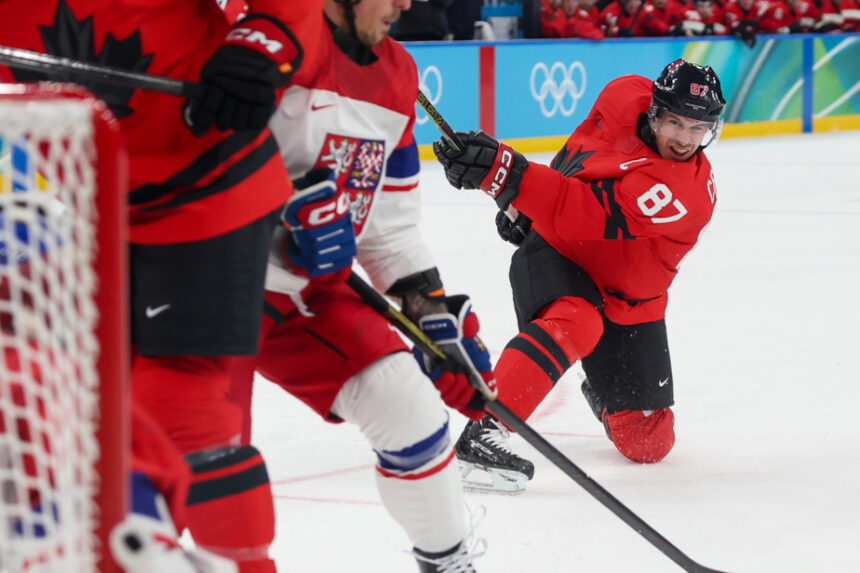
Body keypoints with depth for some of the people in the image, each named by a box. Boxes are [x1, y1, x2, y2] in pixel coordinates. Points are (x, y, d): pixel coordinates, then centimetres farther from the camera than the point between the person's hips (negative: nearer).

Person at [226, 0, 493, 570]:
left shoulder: (395, 73, 7)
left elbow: (390, 223, 13)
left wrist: (433, 308, 5)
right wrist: (282, 203, -34)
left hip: (311, 288, 7)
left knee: (408, 403, 1)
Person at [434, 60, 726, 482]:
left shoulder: (687, 191, -28)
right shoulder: (624, 98, -11)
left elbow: (586, 216, -40)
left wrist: (502, 173, -49)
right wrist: (528, 206, 14)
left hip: (625, 301, 0)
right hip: (554, 254, 1)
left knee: (647, 443, 2)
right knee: (571, 323, -36)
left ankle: (603, 397, 37)